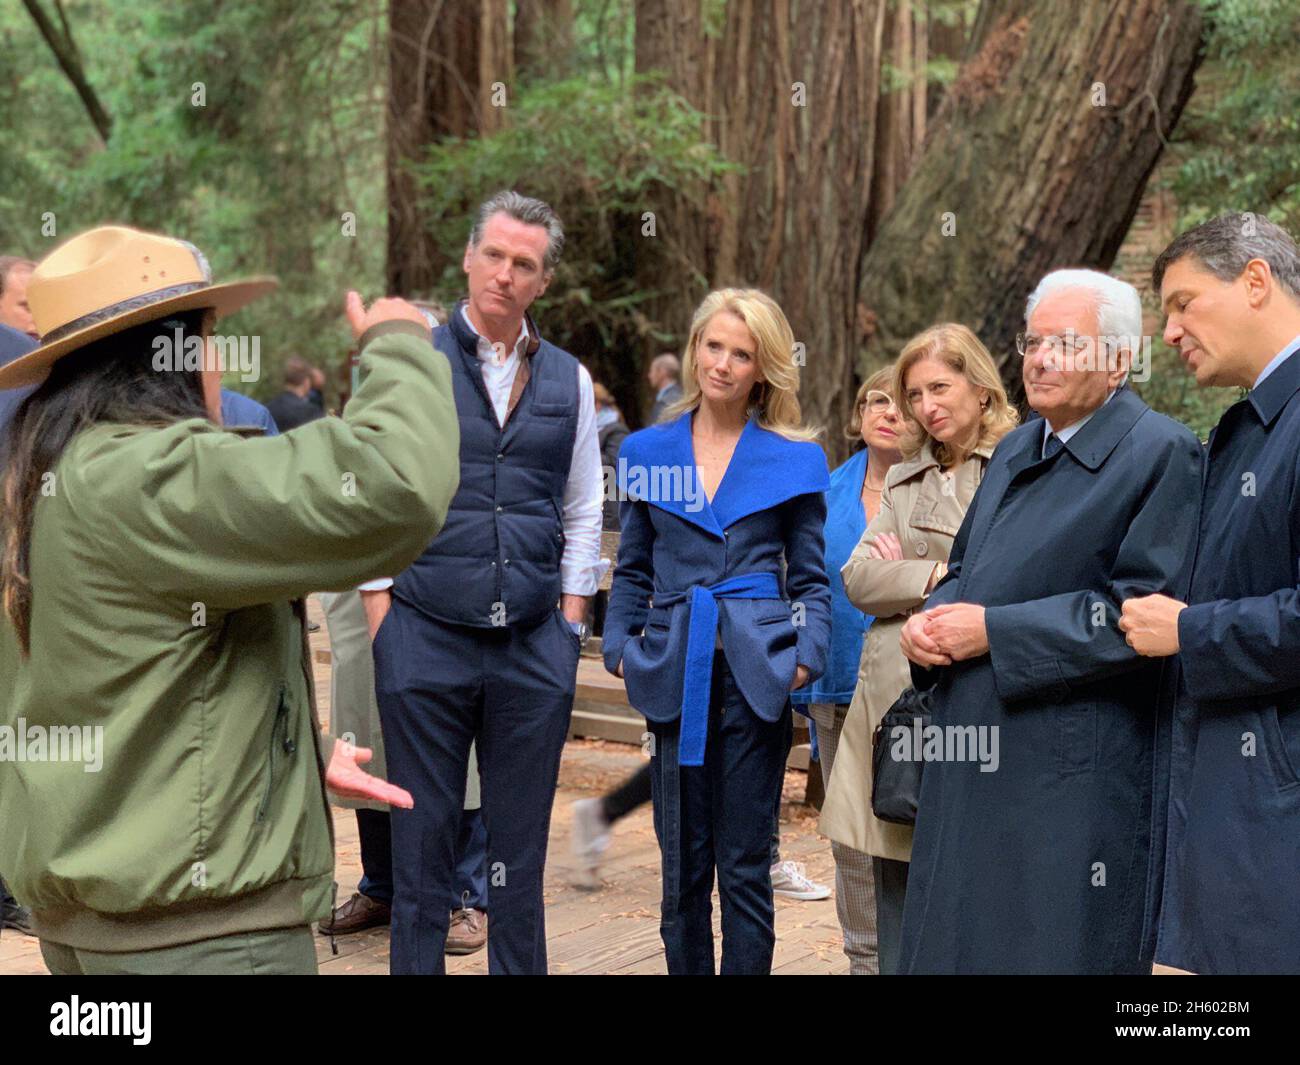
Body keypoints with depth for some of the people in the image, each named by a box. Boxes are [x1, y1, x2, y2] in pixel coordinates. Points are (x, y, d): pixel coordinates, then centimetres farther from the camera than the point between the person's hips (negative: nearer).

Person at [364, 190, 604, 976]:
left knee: (521, 850, 10)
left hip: (536, 646, 2)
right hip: (427, 638, -2)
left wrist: (570, 620, 8)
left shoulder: (569, 379, 9)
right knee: (422, 842, 5)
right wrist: (383, 619, -4)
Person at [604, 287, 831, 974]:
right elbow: (633, 570, 14)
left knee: (744, 866, 3)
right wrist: (619, 647, 1)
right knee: (682, 863, 7)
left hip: (756, 671, -2)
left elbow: (811, 576, 7)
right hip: (676, 671, 2)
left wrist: (807, 652, -8)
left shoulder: (793, 458, 4)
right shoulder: (648, 450, 9)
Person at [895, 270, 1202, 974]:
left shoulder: (1159, 454, -11)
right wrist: (928, 624, -2)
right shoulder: (1016, 451, 15)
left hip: (1074, 777, -8)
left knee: (1059, 949, 1)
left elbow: (1144, 611, -20)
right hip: (975, 758, 8)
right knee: (957, 945, 15)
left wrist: (993, 631, -18)